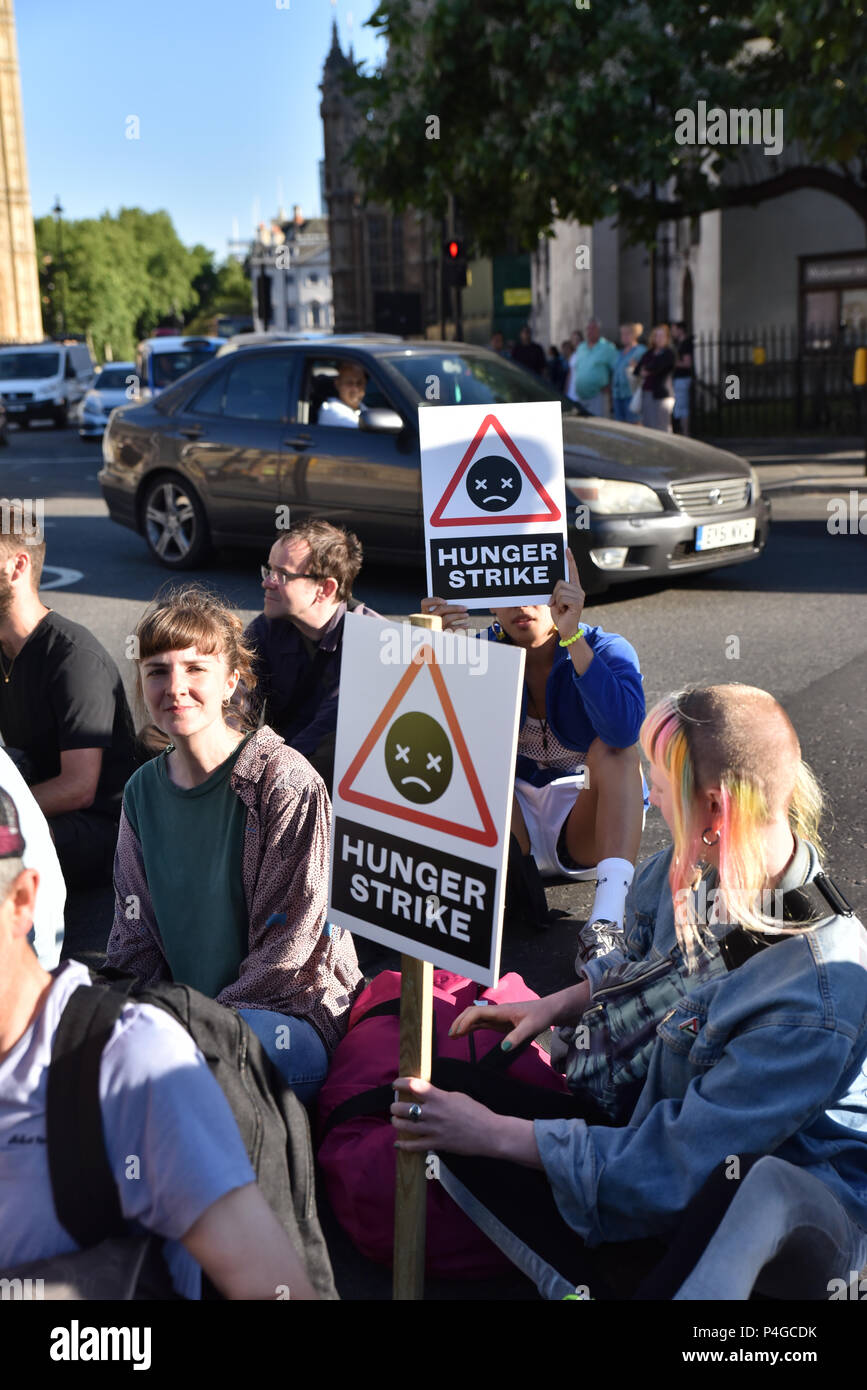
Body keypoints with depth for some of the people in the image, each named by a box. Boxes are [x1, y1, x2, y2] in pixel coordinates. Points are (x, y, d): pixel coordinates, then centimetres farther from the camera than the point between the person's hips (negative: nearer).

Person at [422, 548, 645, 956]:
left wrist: (572, 636, -42)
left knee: (614, 749, -30)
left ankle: (606, 923, -46)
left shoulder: (606, 650, -12)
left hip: (588, 824, -2)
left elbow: (623, 728, -35)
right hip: (509, 821, 2)